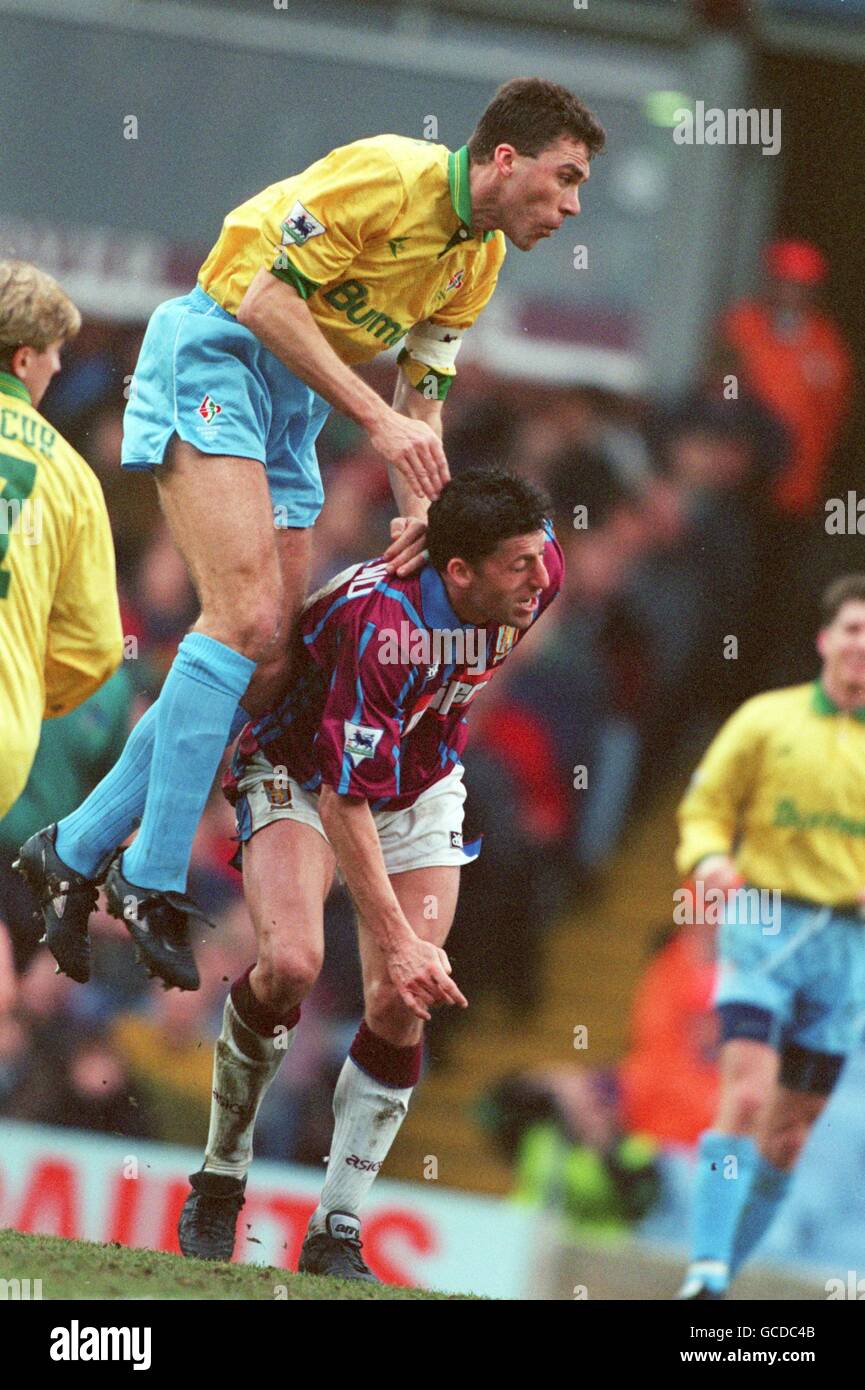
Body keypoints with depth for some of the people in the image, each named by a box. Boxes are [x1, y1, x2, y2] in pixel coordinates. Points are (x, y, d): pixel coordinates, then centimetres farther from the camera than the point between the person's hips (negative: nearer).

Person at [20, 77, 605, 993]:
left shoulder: (479, 257, 9)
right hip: (214, 358, -9)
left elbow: (422, 389, 15)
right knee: (245, 617, -22)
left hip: (292, 410, 9)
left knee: (266, 667, 1)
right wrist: (378, 417, -23)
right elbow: (266, 295, -22)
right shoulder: (388, 176, -18)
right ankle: (154, 881, -21)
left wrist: (421, 508, -3)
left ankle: (77, 850, 9)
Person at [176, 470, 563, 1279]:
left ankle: (336, 1235, 0)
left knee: (402, 1009, -8)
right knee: (291, 963, -28)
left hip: (421, 785, 5)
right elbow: (344, 796, -36)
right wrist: (396, 938, -38)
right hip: (303, 773, -5)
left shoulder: (535, 575, -21)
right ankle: (220, 1178, -6)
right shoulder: (379, 624, -39)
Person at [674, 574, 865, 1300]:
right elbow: (706, 807, 7)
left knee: (789, 1132, 5)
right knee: (747, 1094, -20)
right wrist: (708, 859, -14)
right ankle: (708, 1272, -22)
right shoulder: (768, 719, 4)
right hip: (764, 923, -3)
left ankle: (725, 1273, 17)